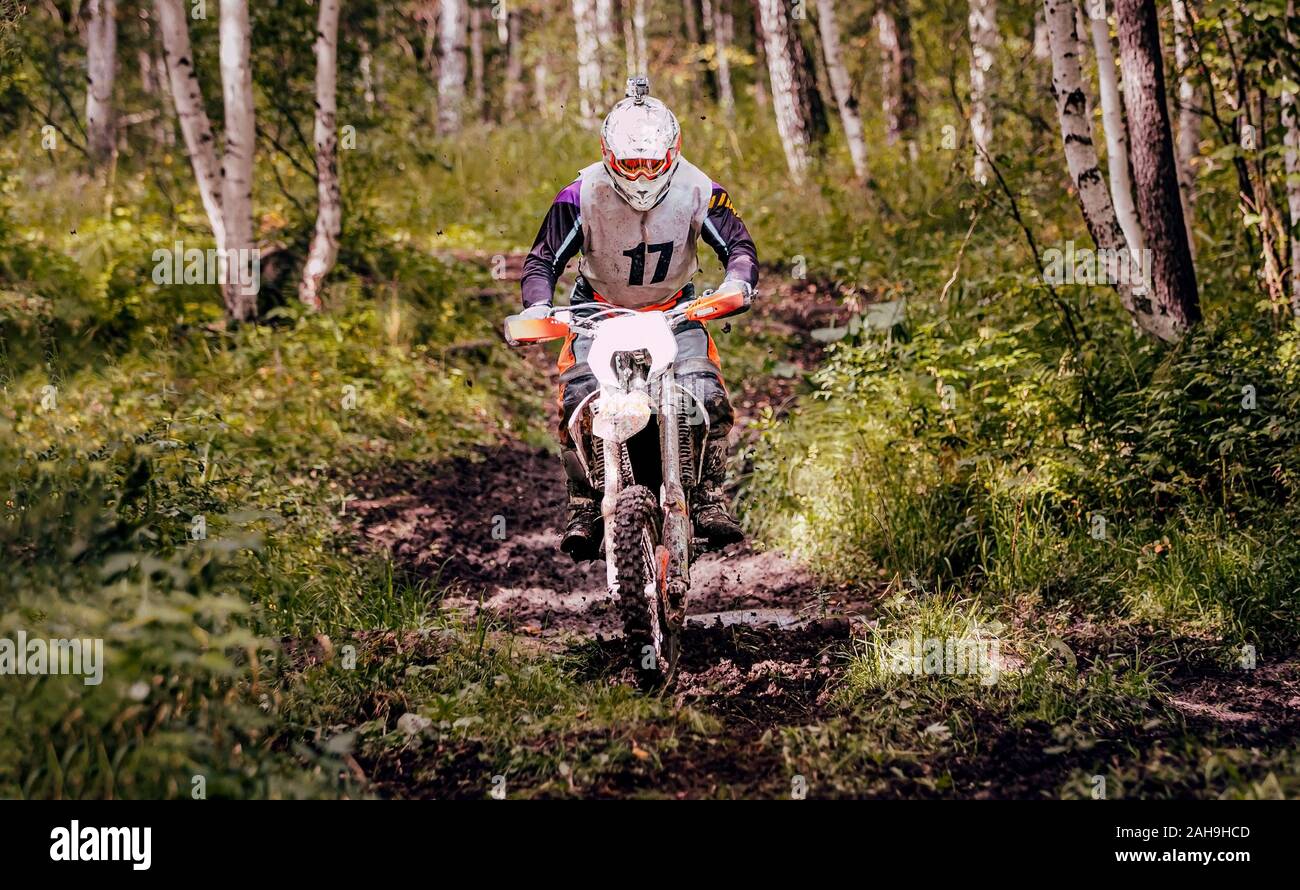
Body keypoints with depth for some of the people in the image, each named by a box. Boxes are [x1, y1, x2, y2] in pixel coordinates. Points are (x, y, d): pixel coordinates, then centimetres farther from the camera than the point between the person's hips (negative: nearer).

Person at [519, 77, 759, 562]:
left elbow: (739, 245, -13)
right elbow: (543, 258, -14)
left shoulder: (697, 191, -16)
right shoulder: (582, 195, -20)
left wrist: (737, 284, -36)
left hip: (675, 308, 1)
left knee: (707, 396, -22)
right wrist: (537, 306, -33)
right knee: (578, 396, -24)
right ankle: (584, 504, -11)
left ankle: (709, 496, -9)